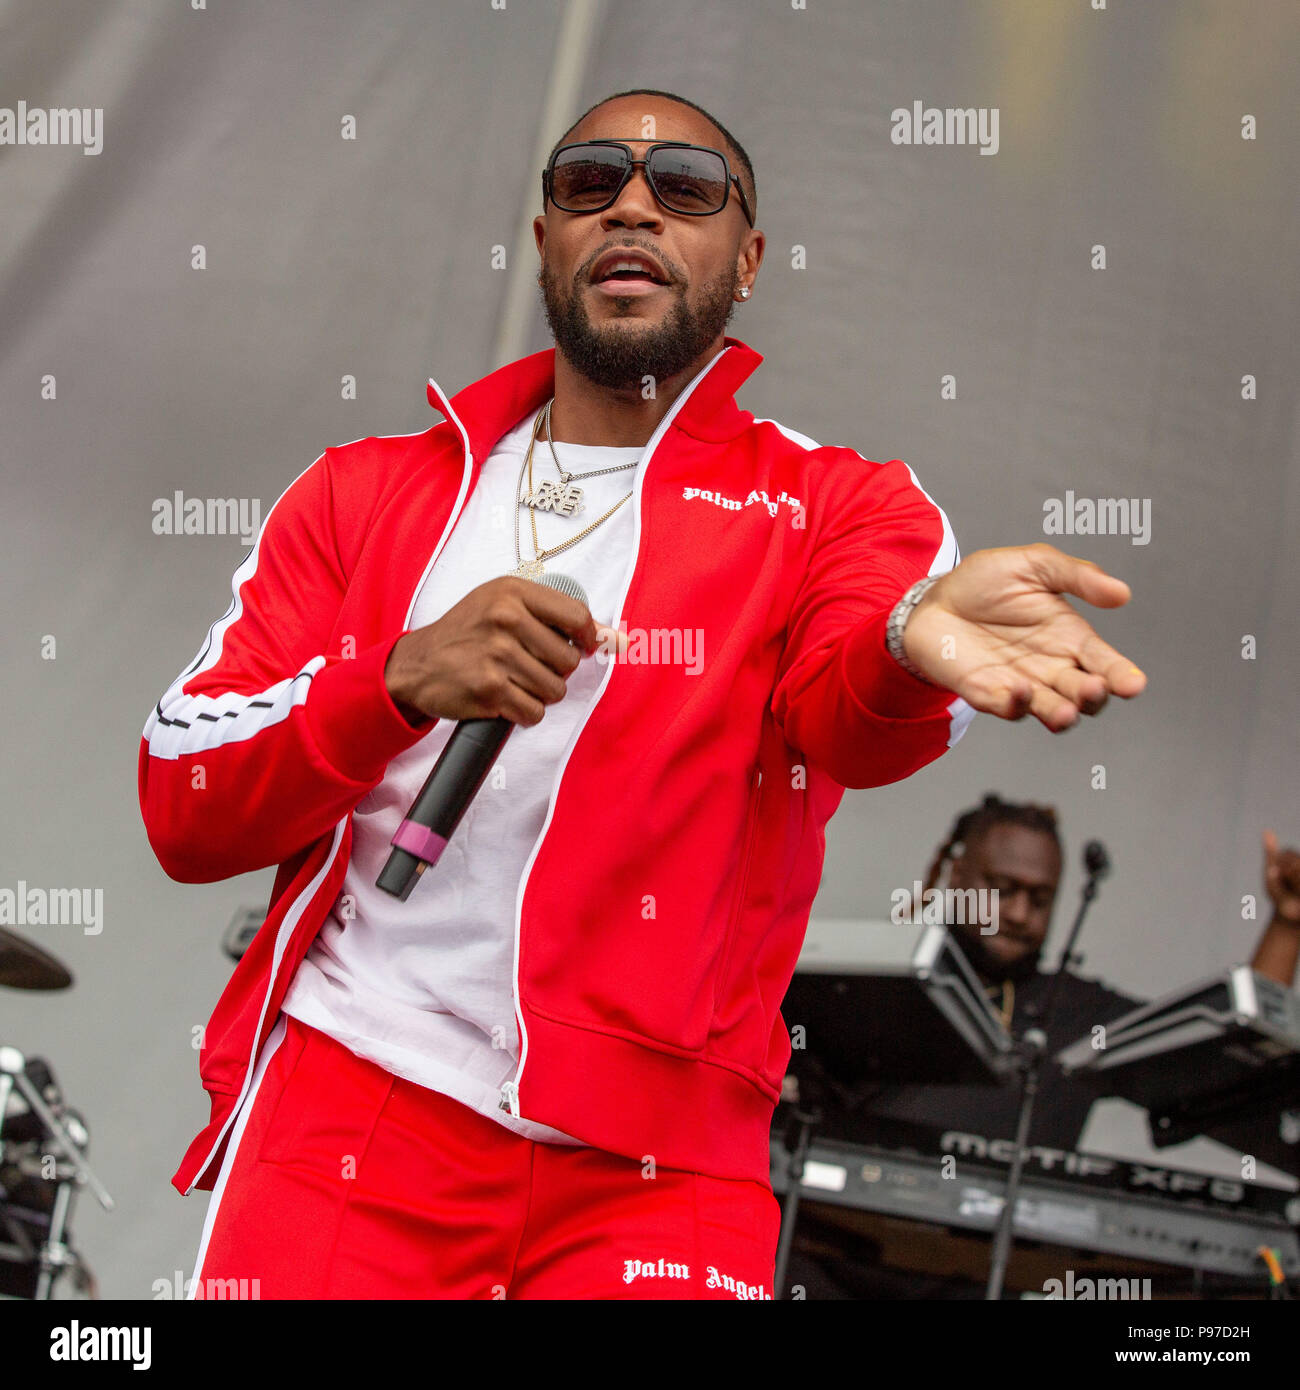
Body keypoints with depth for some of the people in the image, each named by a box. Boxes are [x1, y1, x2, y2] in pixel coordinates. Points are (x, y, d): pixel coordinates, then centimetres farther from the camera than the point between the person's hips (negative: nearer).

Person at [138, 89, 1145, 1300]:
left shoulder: (832, 507, 7)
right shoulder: (364, 493, 12)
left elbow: (838, 708, -16)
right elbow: (181, 812, 3)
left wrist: (914, 646, -41)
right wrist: (404, 679, -15)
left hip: (651, 1173, -1)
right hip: (343, 1103, 1)